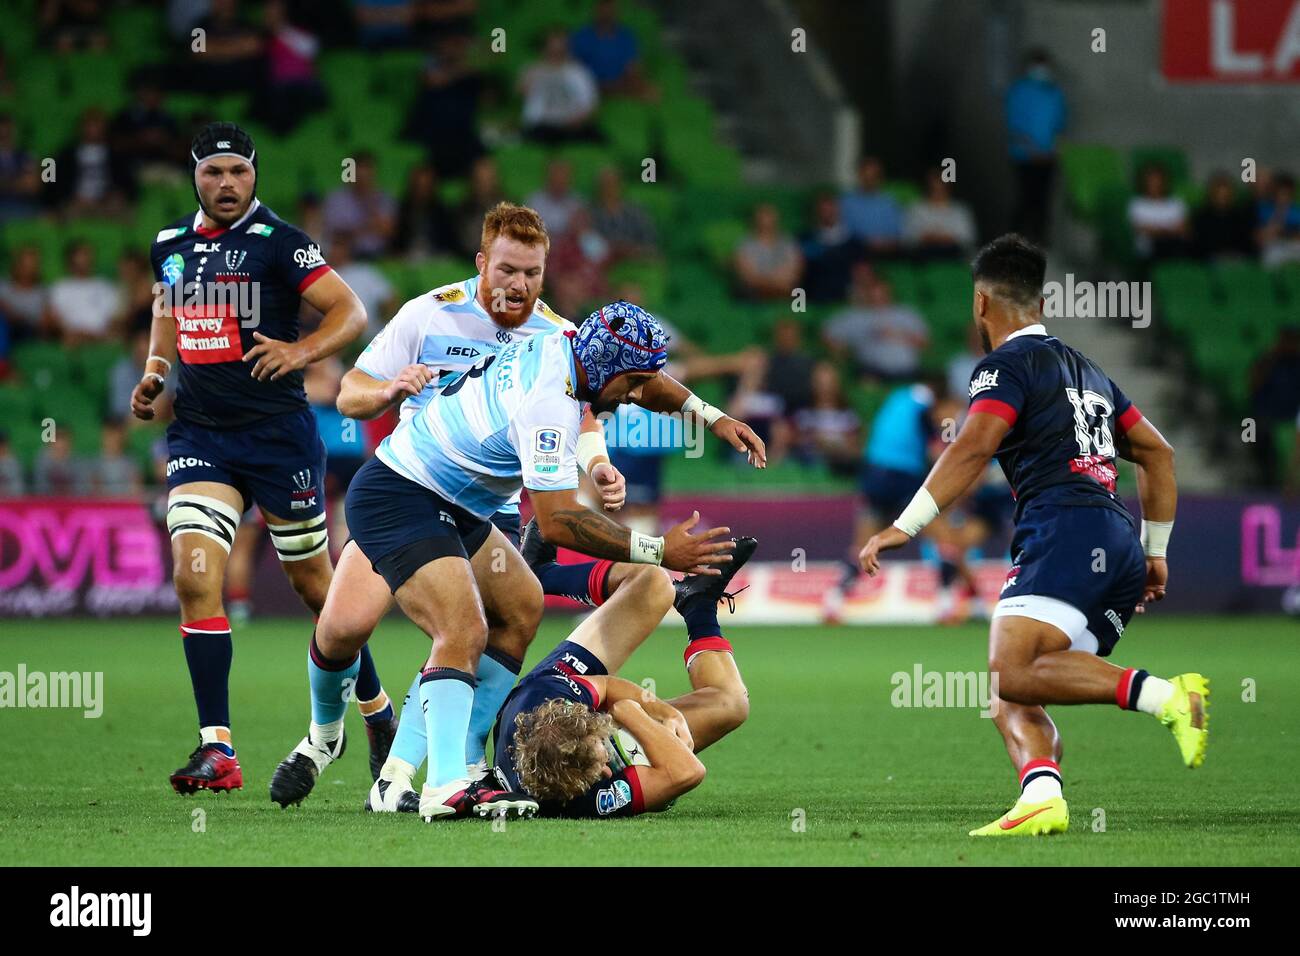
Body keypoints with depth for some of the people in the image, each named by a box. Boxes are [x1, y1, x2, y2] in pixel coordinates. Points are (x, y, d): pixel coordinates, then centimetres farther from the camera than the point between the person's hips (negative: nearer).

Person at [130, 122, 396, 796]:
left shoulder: (279, 244, -7)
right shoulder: (170, 246, 9)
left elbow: (349, 310, -10)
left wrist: (301, 350, -27)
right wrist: (154, 371, 13)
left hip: (278, 434, -4)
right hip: (199, 436, 4)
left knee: (315, 584, 7)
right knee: (194, 579, -13)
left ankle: (377, 710, 30)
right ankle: (217, 749, -12)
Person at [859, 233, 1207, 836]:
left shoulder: (1007, 364, 3)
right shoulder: (1083, 368, 29)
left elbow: (972, 449, -14)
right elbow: (1158, 454, 32)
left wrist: (904, 526, -16)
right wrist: (1155, 553, 35)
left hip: (1064, 531, -8)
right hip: (1121, 554, 8)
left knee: (1012, 671, -24)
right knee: (1011, 700, 4)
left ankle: (1164, 694, -34)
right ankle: (1041, 798, -23)